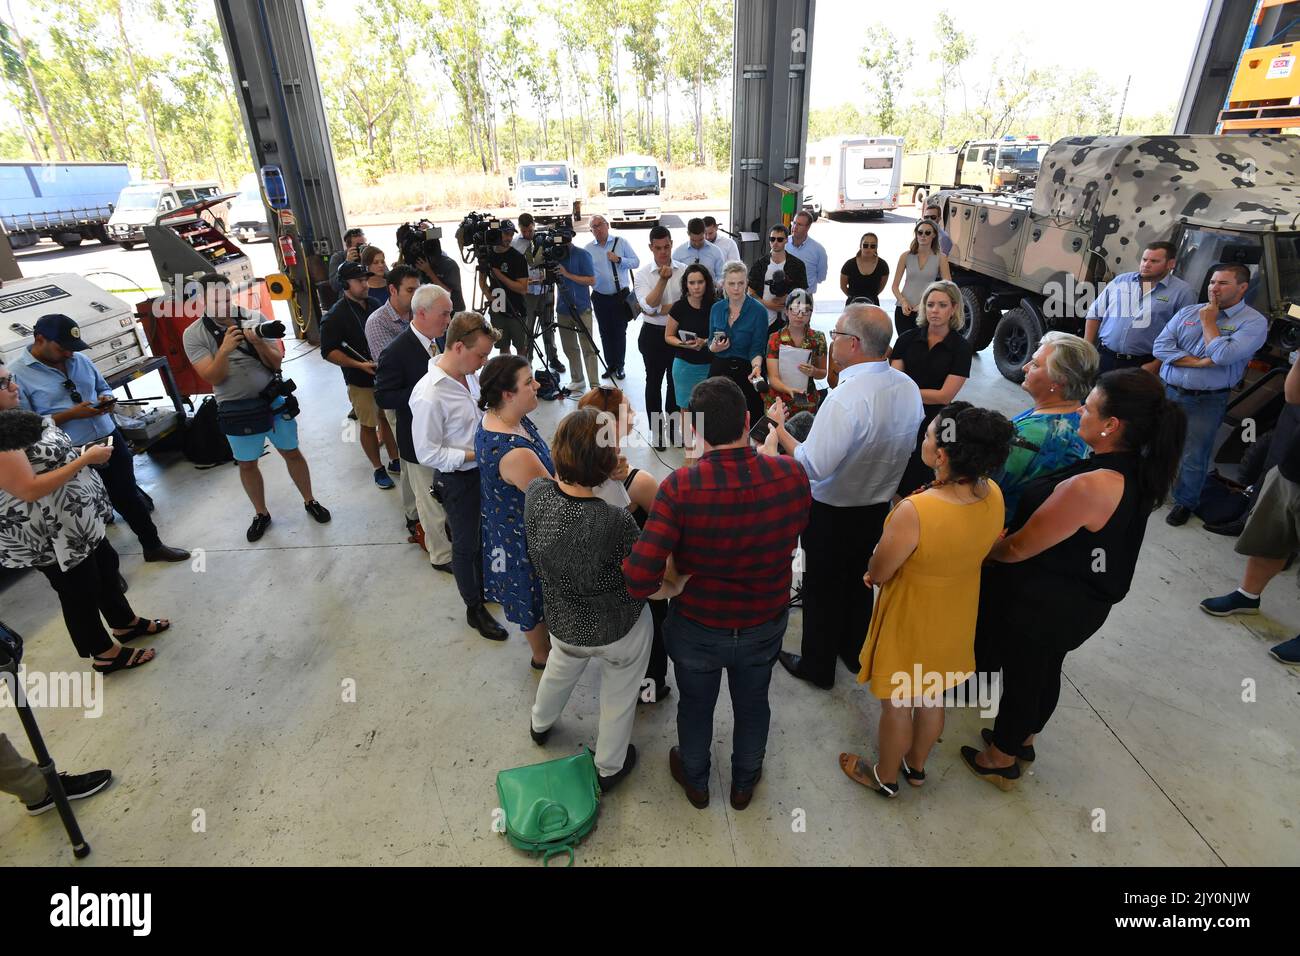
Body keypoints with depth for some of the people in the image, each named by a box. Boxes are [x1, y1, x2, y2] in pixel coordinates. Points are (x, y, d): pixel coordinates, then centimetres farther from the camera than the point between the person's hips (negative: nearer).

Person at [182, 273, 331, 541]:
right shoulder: (193, 335, -7)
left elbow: (276, 363, -5)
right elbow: (213, 378, -14)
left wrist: (259, 343, -24)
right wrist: (224, 350, -29)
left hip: (274, 399, 0)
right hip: (237, 410, 0)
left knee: (291, 452, 12)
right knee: (247, 465, 12)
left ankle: (310, 501, 30)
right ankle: (261, 514, 30)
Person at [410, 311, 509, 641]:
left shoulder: (469, 374, -7)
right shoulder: (429, 395, -29)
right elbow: (427, 454, -23)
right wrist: (476, 455, -24)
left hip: (482, 470, 7)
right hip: (457, 480, -7)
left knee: (483, 536, 26)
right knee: (466, 545, 14)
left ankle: (484, 588, 51)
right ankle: (474, 609, 37)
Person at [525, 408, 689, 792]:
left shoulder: (536, 493, -23)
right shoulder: (615, 524, -37)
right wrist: (676, 586, -3)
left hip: (563, 624, 5)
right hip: (620, 630, -4)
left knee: (559, 671, 36)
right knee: (618, 696, 25)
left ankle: (540, 724, 67)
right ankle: (608, 768, 50)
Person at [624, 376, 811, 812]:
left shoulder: (680, 487, -32)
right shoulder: (792, 475, -23)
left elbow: (638, 579, -34)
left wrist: (666, 576, -13)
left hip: (698, 627, -2)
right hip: (766, 624, 2)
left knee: (696, 704, 27)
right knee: (752, 702, 29)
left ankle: (695, 781, 54)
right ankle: (744, 782, 55)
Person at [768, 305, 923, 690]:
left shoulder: (846, 398, -32)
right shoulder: (908, 388, -5)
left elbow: (812, 466, -31)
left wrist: (779, 428, -20)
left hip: (832, 513, -7)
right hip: (879, 506, 7)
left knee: (822, 588, 13)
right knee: (859, 581, 26)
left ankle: (817, 667, 33)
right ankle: (854, 652, 46)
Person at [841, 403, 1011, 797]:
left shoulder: (913, 513, -38)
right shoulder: (993, 495, -16)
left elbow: (877, 573, -21)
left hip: (910, 623, -6)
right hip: (956, 618, 6)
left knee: (897, 705, 20)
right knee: (931, 699, 29)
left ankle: (886, 777, 45)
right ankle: (916, 765, 54)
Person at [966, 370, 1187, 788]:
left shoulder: (1090, 486, -35)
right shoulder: (1136, 472, -7)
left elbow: (1018, 548, -25)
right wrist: (1010, 528, 9)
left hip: (1043, 606, -8)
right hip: (1082, 604, 8)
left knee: (1020, 677, 14)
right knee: (1045, 672, 27)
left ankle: (1000, 761, 38)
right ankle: (1024, 739, 52)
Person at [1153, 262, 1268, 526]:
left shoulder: (1254, 322, -5)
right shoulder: (1187, 312, 6)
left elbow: (1223, 355, -20)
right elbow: (1160, 347, -3)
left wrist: (1208, 321, -8)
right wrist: (1198, 362, -14)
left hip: (1206, 402, -3)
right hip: (1166, 391, 3)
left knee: (1193, 458, 2)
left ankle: (1185, 502, 23)